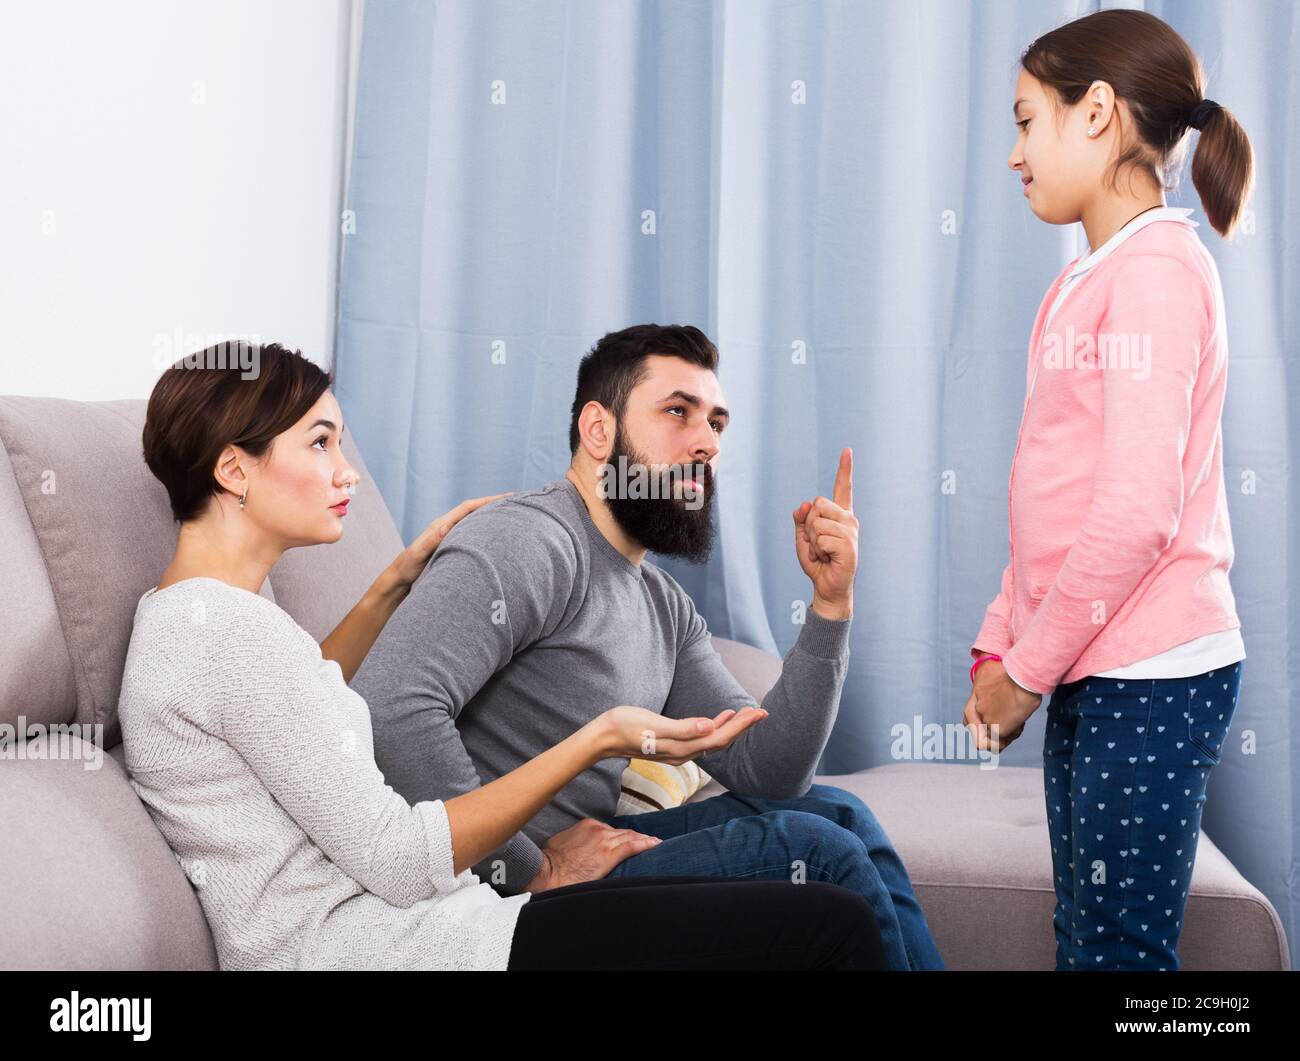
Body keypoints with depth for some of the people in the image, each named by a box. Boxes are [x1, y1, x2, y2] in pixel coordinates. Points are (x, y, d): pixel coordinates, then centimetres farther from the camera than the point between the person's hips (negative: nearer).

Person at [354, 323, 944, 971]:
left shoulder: (665, 607, 15)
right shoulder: (531, 542, -14)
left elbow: (764, 772, 7)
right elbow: (389, 709, -28)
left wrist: (830, 604, -1)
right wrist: (531, 868, -22)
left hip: (569, 857, 9)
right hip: (503, 890, -9)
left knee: (833, 812, 5)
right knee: (816, 846, -16)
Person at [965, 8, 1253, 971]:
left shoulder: (1159, 262, -11)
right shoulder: (1082, 282, 15)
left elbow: (1138, 509, -18)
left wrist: (1027, 670, -12)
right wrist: (1002, 645, 11)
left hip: (1153, 675, -8)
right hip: (1089, 674, 8)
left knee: (1122, 948, -1)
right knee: (1080, 937, 14)